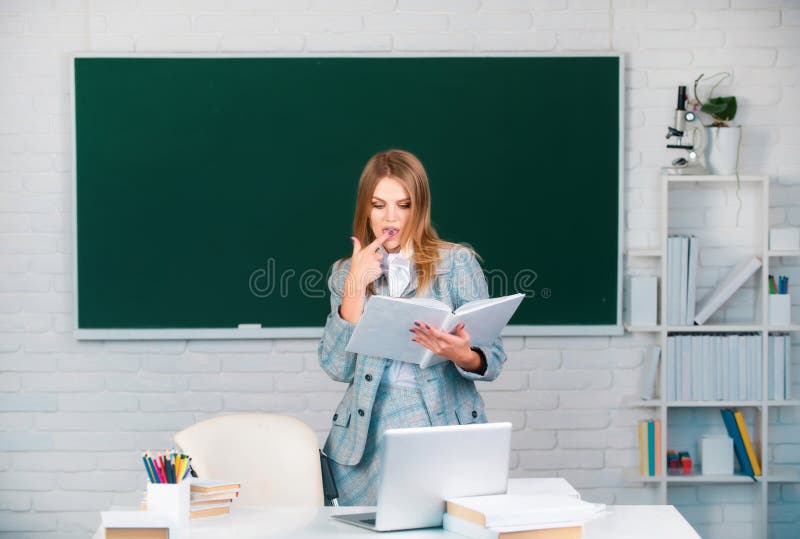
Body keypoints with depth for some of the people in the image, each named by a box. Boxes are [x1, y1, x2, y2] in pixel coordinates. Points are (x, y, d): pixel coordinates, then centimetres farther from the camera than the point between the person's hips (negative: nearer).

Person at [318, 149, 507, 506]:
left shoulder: (457, 261, 3)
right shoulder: (345, 272, 11)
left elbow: (493, 357, 0)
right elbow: (338, 367, -1)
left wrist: (464, 357, -22)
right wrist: (356, 286, -7)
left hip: (445, 423, -2)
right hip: (368, 432, 2)